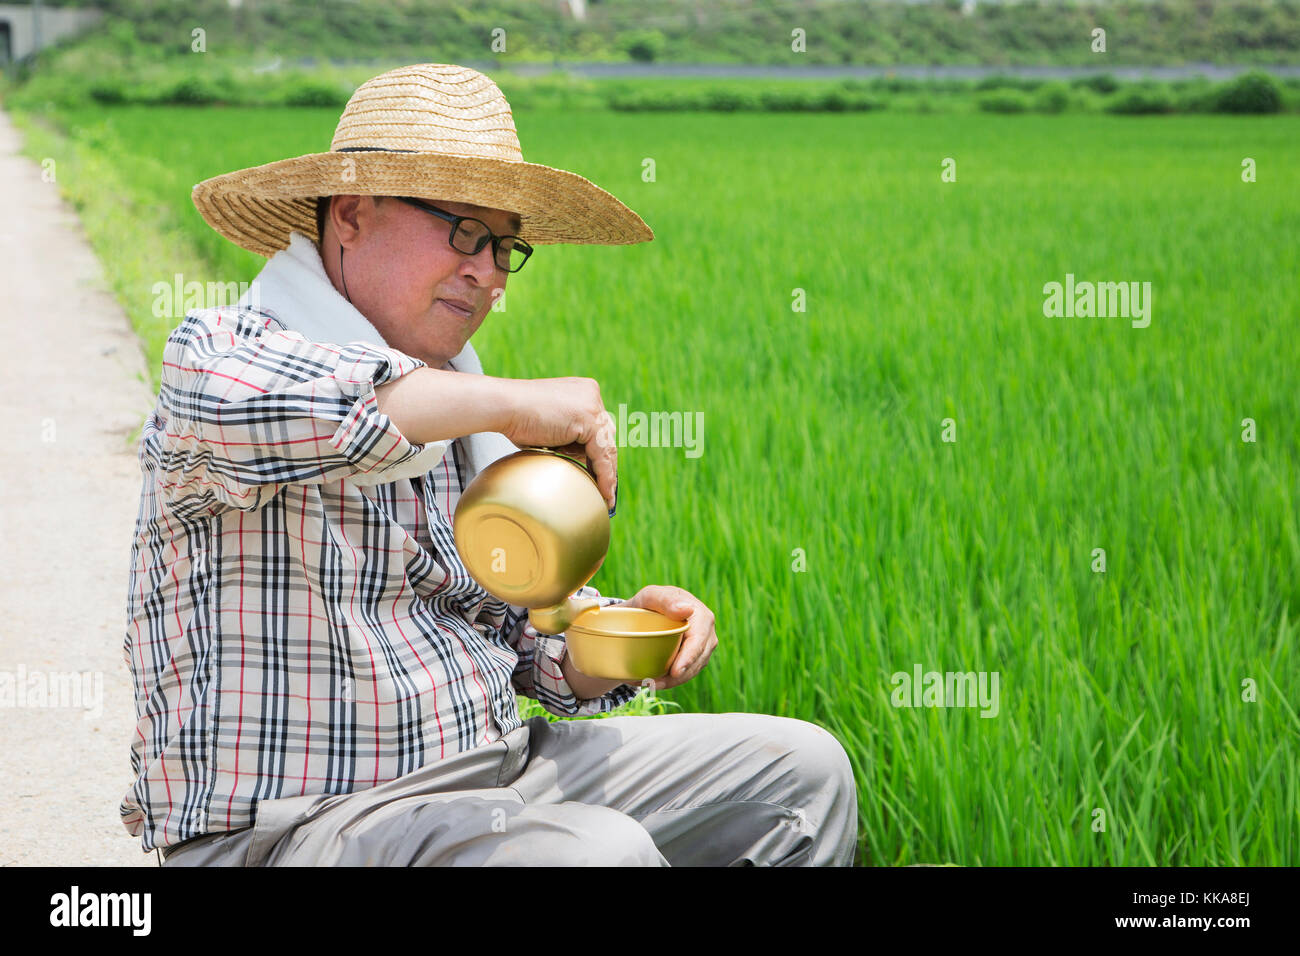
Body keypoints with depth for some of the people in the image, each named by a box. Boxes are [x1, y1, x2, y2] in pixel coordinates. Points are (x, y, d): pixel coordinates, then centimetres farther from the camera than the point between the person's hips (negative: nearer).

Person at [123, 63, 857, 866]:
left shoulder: (463, 409, 15)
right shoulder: (232, 344, -11)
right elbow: (218, 394, -38)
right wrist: (509, 404, -32)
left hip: (491, 766, 8)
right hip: (294, 824, -8)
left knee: (798, 769, 7)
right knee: (598, 850, -32)